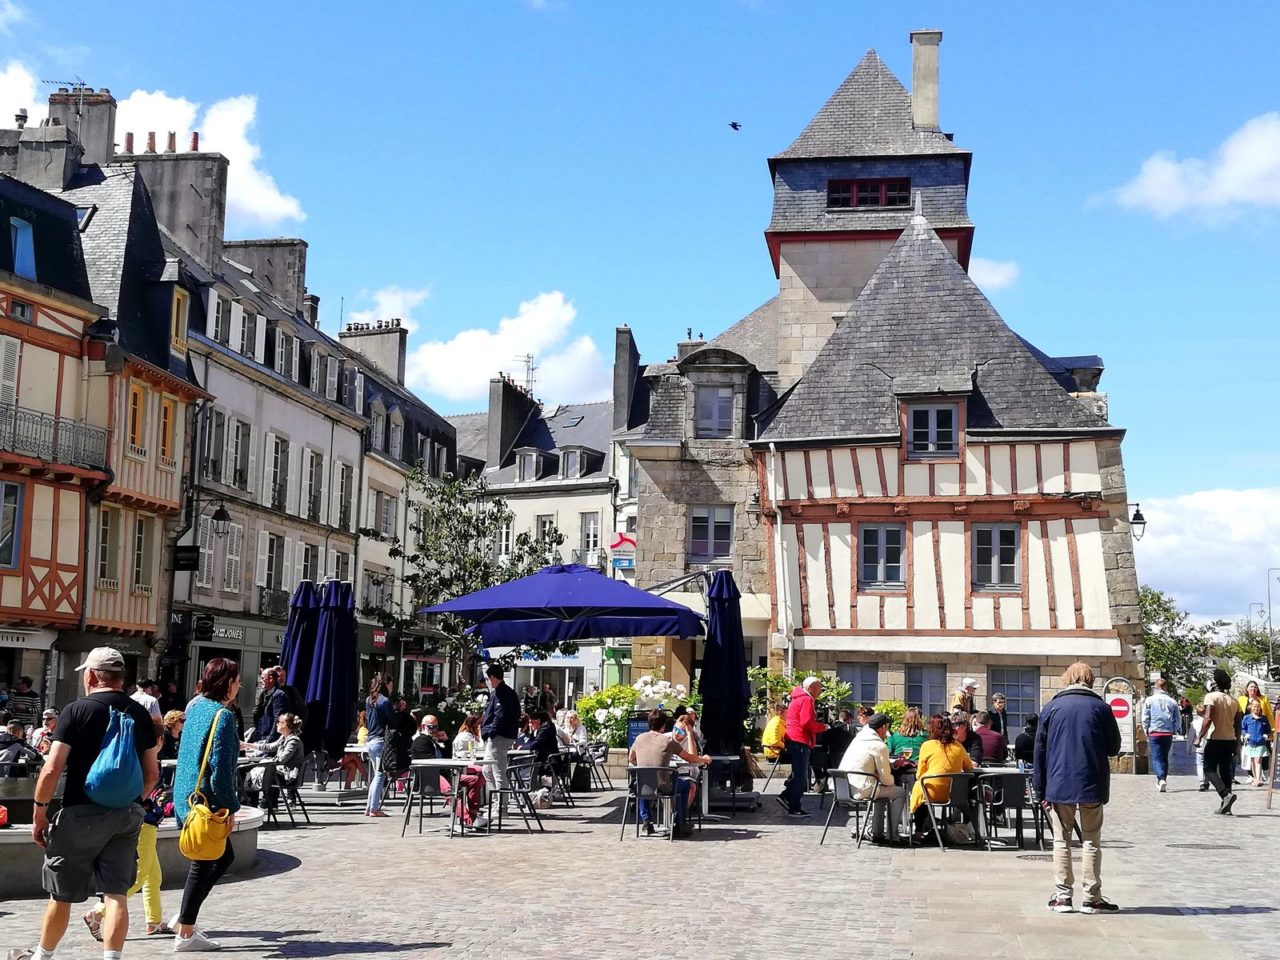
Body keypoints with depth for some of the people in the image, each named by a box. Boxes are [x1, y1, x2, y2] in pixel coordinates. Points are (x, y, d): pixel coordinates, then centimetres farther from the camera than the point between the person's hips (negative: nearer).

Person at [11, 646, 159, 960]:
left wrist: (39, 813, -3)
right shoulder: (140, 714, 7)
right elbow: (152, 773, 10)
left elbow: (52, 768, -12)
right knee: (116, 893, 3)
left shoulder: (77, 711, -7)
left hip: (82, 813, -3)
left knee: (61, 894, 12)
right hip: (128, 816, 4)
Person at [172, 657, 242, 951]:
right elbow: (221, 768, -21)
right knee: (204, 864, 2)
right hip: (206, 801, -9)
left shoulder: (196, 707, 9)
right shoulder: (222, 715, -17)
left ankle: (184, 918, 20)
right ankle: (185, 934, 9)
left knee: (224, 855, 20)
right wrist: (230, 808, -14)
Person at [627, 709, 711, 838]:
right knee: (690, 785, 23)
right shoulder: (669, 741, -6)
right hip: (663, 787, -4)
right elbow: (690, 758, 7)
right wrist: (704, 759, 27)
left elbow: (631, 759, 21)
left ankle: (646, 821, 29)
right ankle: (680, 824, 25)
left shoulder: (639, 738, 4)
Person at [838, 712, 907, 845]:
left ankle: (877, 833, 30)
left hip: (843, 788, 9)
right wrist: (892, 782, 15)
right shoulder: (880, 746, -10)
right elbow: (885, 777, -7)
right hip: (861, 790, -9)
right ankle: (892, 836, 6)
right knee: (900, 792, 5)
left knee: (882, 789, 31)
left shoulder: (857, 738, 16)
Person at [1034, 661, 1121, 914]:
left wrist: (1041, 790, 6)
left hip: (1059, 786, 1)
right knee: (1091, 841, 7)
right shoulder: (1101, 708, -1)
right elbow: (1114, 748, 5)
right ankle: (1092, 898, 7)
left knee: (1062, 841, 8)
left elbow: (1040, 751, 2)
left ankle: (1062, 896, 6)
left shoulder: (1051, 708, 2)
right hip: (1092, 786, 0)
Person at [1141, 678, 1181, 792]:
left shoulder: (1150, 700, -3)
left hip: (1154, 733, -3)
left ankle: (1161, 779, -23)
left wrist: (1146, 731, 8)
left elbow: (1145, 718, -3)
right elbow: (1178, 720, 4)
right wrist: (1173, 731, 15)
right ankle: (1163, 781, 22)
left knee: (1156, 757, -3)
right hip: (1168, 734, 3)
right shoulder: (1172, 702, 4)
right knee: (1165, 757, 16)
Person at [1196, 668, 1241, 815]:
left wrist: (1199, 737, -15)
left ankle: (1226, 794, -21)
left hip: (1215, 739, -6)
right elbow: (1238, 724, 13)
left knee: (1209, 769, 1)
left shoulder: (1211, 696, -9)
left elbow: (1208, 718, -19)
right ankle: (1224, 806, 8)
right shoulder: (1233, 700, 11)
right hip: (1230, 740, 6)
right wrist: (1236, 743, 20)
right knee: (1226, 771, 10)